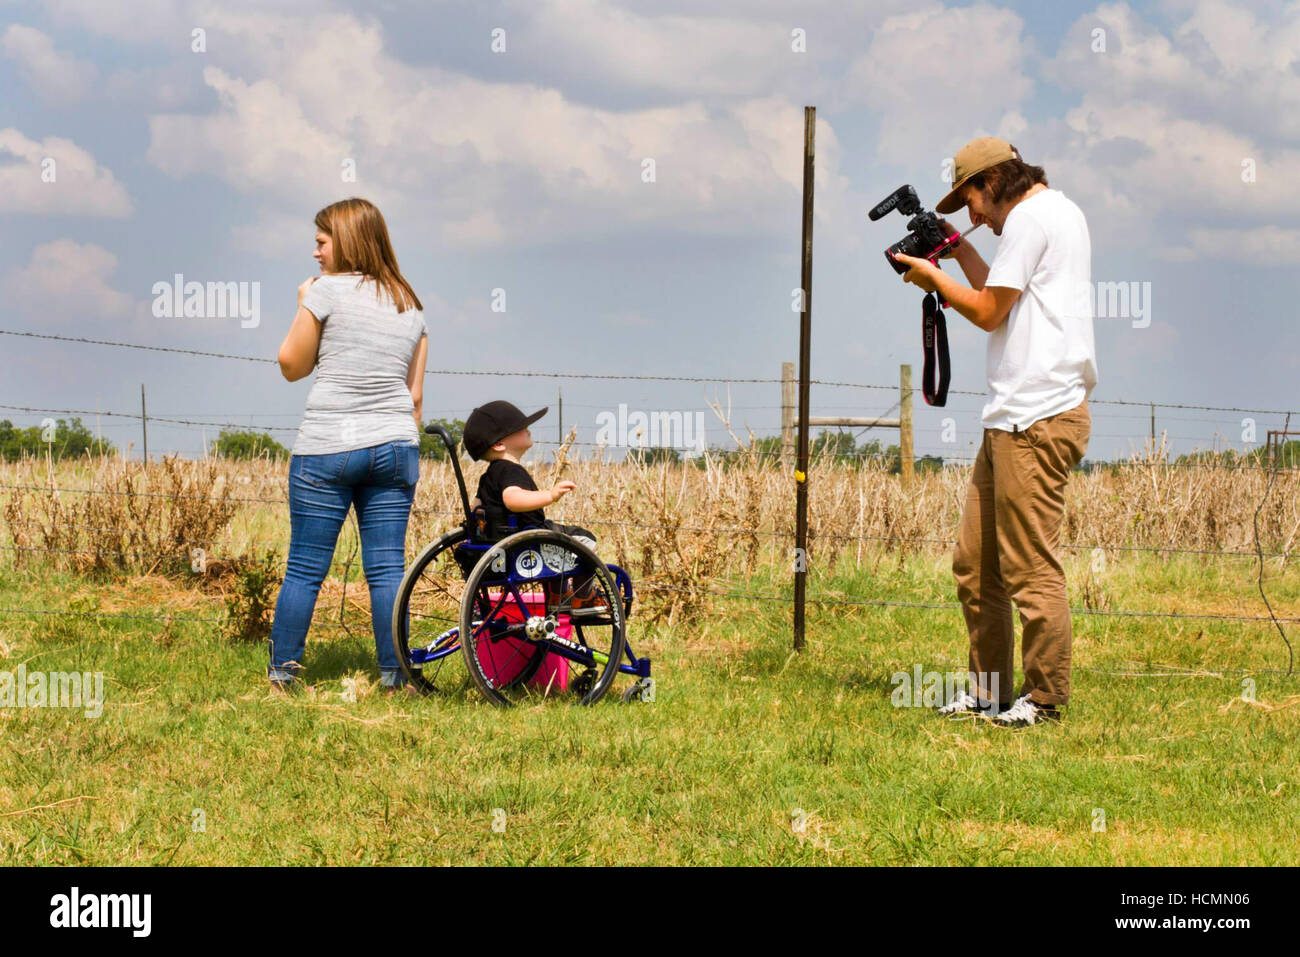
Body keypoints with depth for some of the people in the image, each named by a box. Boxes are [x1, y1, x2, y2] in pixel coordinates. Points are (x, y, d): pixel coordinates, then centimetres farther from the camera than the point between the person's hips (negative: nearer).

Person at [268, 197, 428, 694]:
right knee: (387, 569, 5)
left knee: (305, 568, 2)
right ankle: (394, 675, 5)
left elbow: (292, 366, 2)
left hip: (327, 447, -4)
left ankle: (282, 671, 7)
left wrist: (303, 307, 13)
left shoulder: (328, 290, -4)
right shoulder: (411, 304, 12)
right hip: (394, 447, 4)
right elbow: (414, 394, 13)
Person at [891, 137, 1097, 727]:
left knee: (1030, 567, -6)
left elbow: (989, 312, -8)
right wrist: (961, 252, 26)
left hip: (1037, 419, -11)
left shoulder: (1031, 217, -9)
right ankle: (988, 691, 17)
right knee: (975, 563, 11)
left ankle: (1046, 697, 0)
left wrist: (933, 278, 6)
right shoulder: (1061, 214, 22)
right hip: (1013, 418, 11)